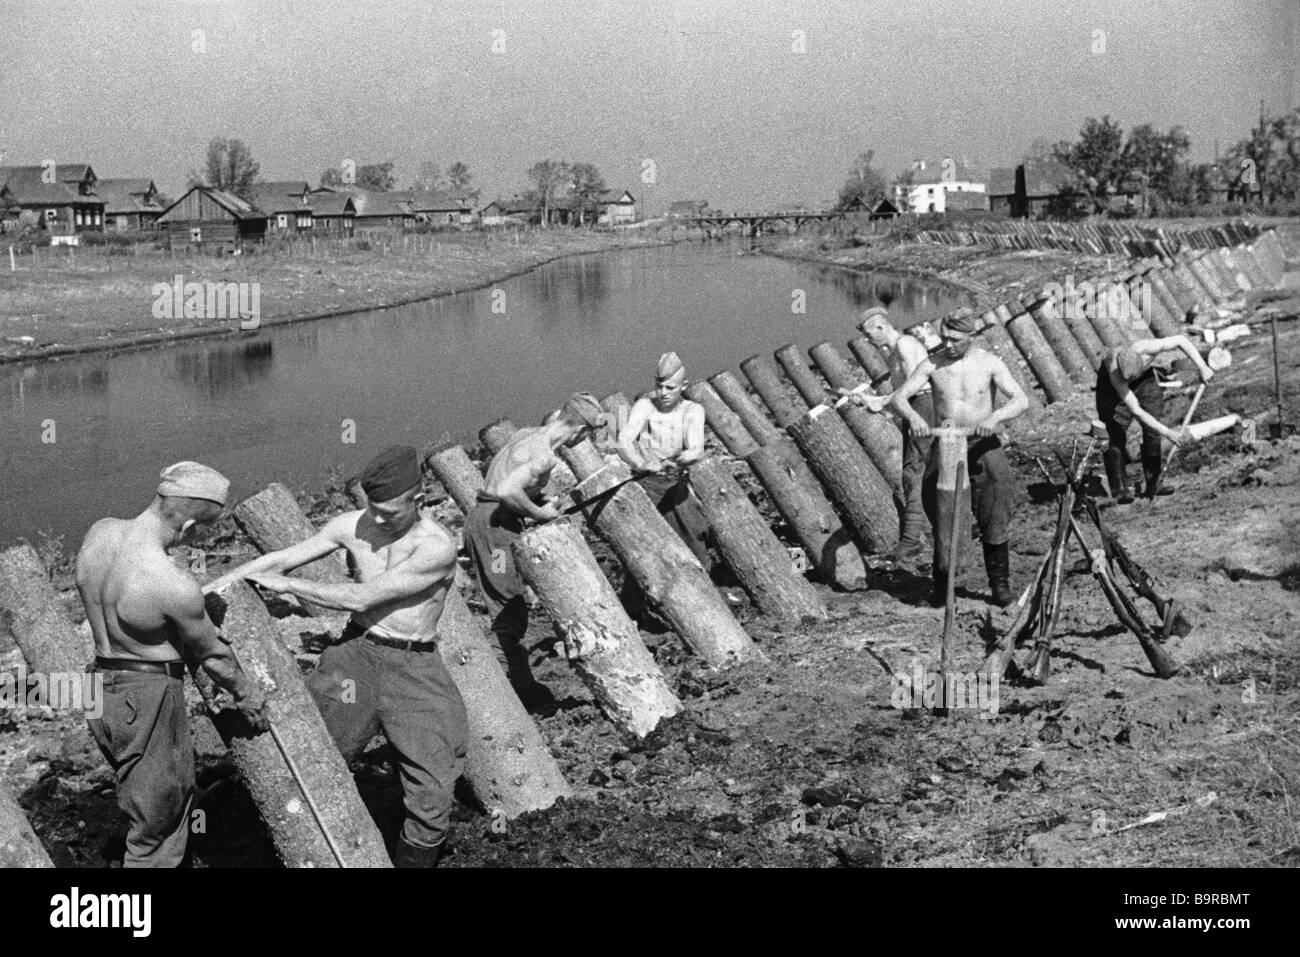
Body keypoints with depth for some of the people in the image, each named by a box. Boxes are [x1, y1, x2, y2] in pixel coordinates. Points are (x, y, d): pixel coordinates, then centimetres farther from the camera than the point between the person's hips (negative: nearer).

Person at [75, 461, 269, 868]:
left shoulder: (98, 533, -7)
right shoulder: (175, 588, -27)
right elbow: (211, 653, -8)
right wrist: (248, 694, 11)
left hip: (100, 692, 8)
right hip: (149, 699, -8)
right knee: (155, 826, 7)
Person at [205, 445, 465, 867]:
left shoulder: (437, 546, -18)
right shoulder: (353, 525, -2)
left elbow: (361, 598, -20)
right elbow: (280, 559, 3)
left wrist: (288, 585, -13)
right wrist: (212, 587, -5)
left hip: (413, 670, -3)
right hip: (354, 656, 4)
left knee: (431, 800, -5)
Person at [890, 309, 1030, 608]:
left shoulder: (989, 363, -4)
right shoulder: (932, 365, -1)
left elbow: (1021, 400, -12)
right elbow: (899, 397, -6)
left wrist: (995, 417, -32)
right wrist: (913, 416, -28)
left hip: (982, 444, -1)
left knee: (993, 516, -9)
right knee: (941, 515, -5)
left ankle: (999, 583, 1)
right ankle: (942, 581, 11)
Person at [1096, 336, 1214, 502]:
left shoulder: (1146, 349, -41)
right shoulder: (1114, 375, -44)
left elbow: (1181, 340, -24)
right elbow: (1136, 411, -40)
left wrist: (1202, 367, -28)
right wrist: (1168, 433, -41)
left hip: (1145, 377, 3)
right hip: (1111, 383, -3)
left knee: (1153, 432, -5)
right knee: (1116, 434, -15)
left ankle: (1153, 485, 2)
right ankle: (1120, 491, -11)